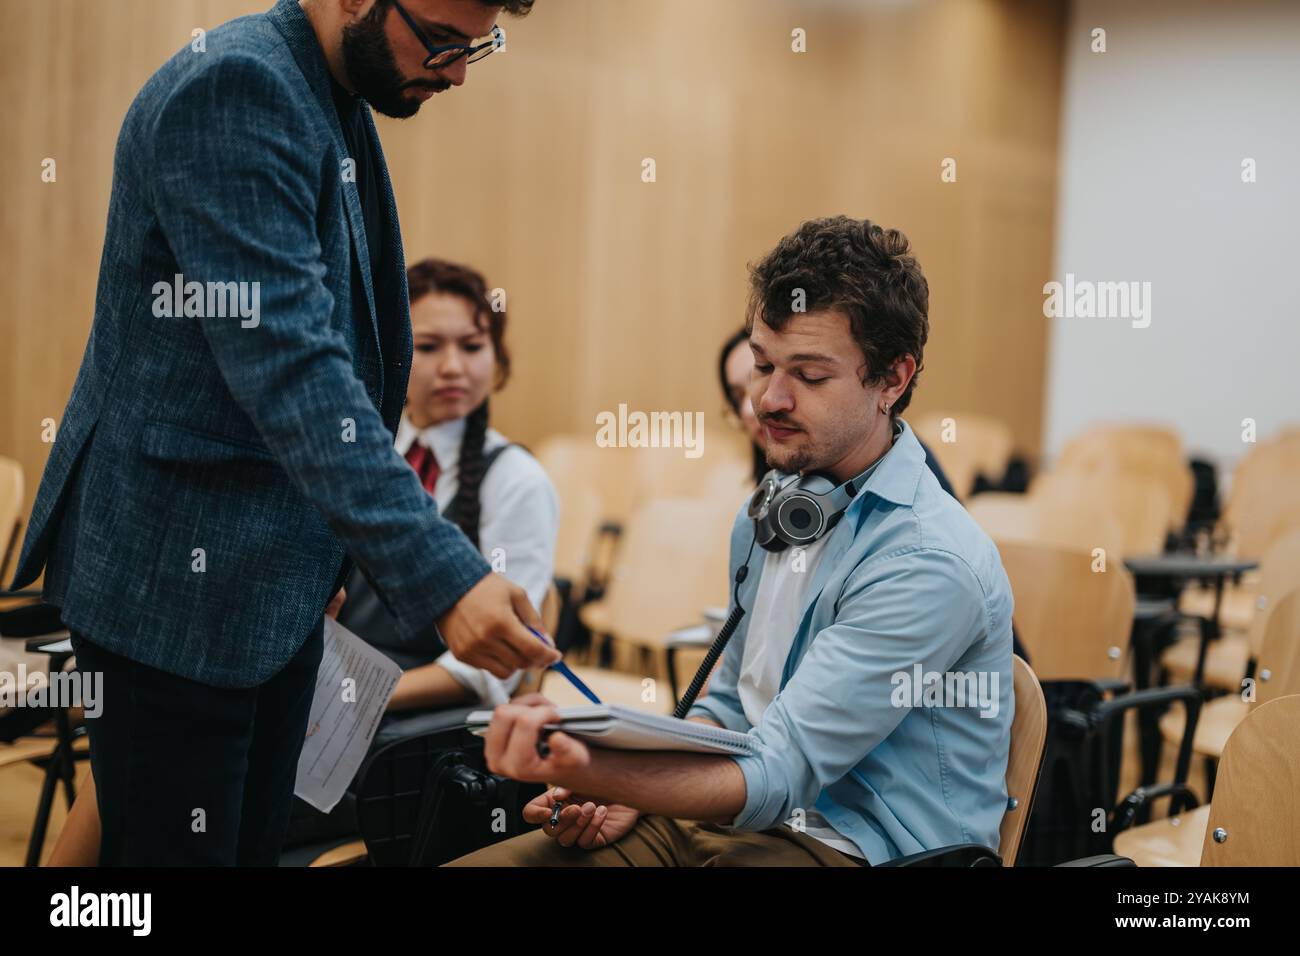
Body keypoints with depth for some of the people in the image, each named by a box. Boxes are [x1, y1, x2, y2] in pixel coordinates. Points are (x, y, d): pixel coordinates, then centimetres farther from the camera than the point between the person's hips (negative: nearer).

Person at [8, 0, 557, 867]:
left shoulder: (334, 106, 11)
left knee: (256, 843, 15)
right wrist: (440, 574, -34)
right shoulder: (233, 89, -19)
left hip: (280, 579, 9)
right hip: (183, 580, -9)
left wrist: (337, 549, 16)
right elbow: (283, 358, -28)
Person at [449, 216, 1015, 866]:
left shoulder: (931, 563, -19)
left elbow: (778, 775, -24)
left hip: (854, 846, -7)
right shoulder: (771, 510, 9)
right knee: (466, 863, -8)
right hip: (729, 817, 7)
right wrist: (633, 789, 0)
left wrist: (576, 770, -38)